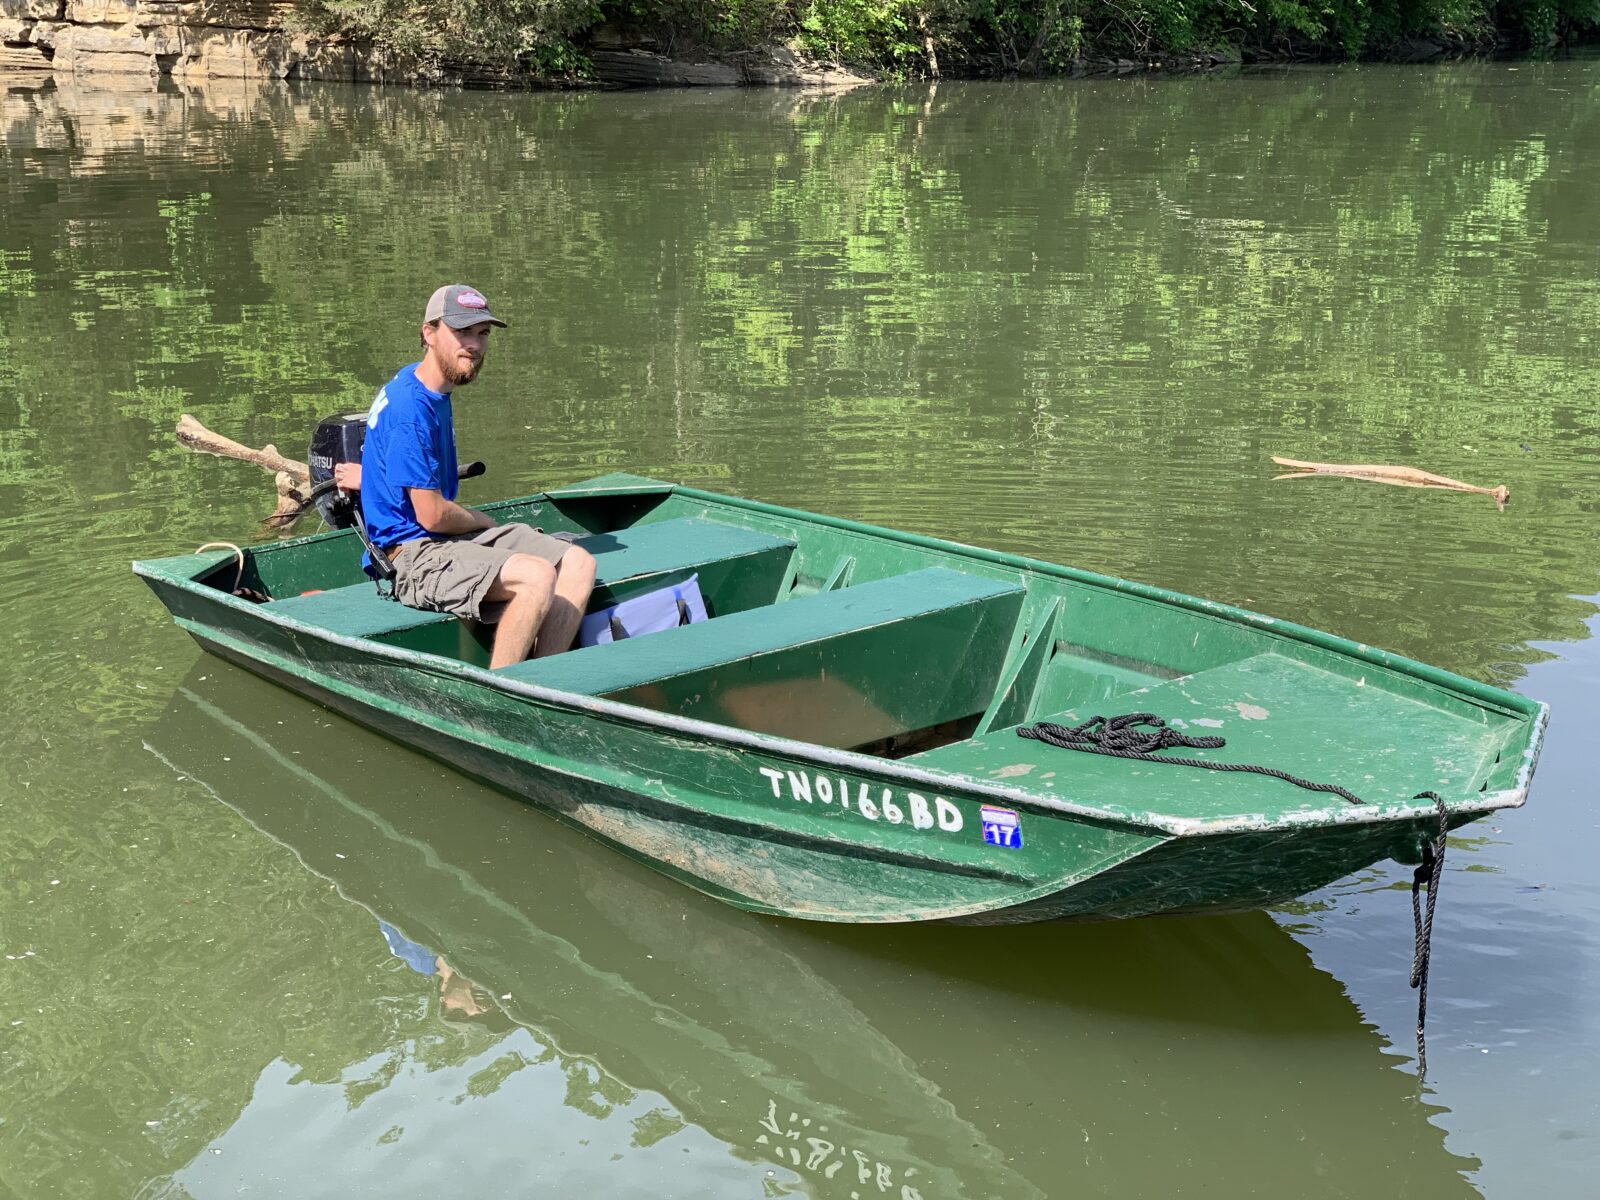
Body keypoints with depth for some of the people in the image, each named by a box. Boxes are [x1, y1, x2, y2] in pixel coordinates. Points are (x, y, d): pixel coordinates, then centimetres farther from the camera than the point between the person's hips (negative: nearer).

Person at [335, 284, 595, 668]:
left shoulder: (433, 391, 13)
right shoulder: (411, 407, -19)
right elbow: (433, 516, -17)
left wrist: (372, 475, 50)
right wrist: (487, 523, -1)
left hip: (452, 538, 10)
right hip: (413, 555, -10)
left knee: (578, 564, -3)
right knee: (537, 576, -31)